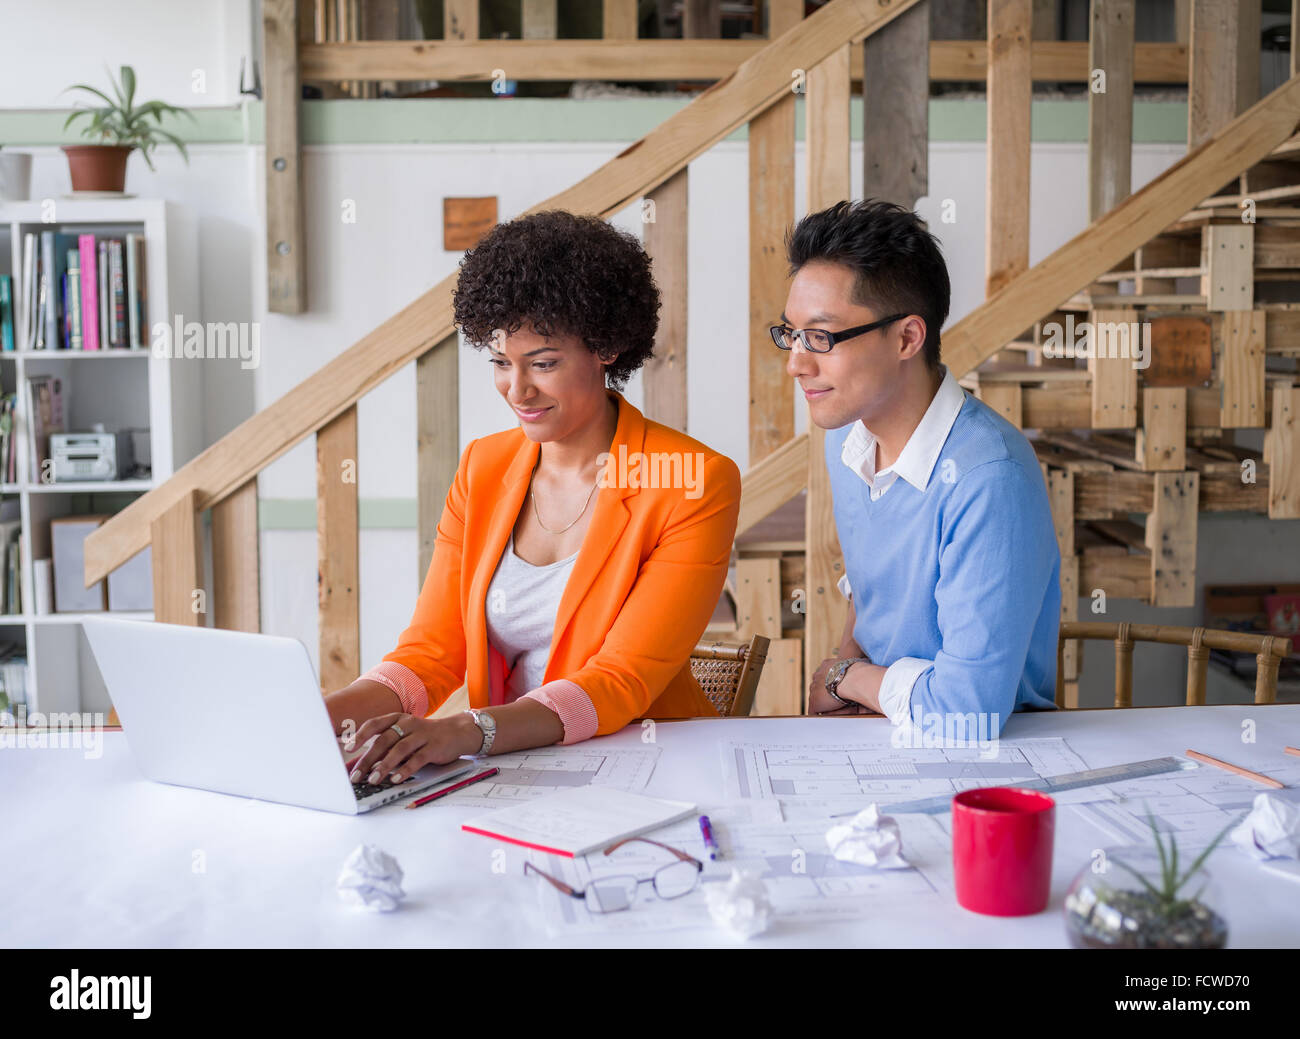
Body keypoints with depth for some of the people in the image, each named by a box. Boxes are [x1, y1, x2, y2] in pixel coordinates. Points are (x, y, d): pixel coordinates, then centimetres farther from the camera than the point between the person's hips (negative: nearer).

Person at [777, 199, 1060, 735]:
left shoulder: (989, 480, -25)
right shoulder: (846, 437, 3)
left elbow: (966, 710, -27)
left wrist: (843, 676, -10)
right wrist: (848, 655, 3)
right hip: (874, 718, 7)